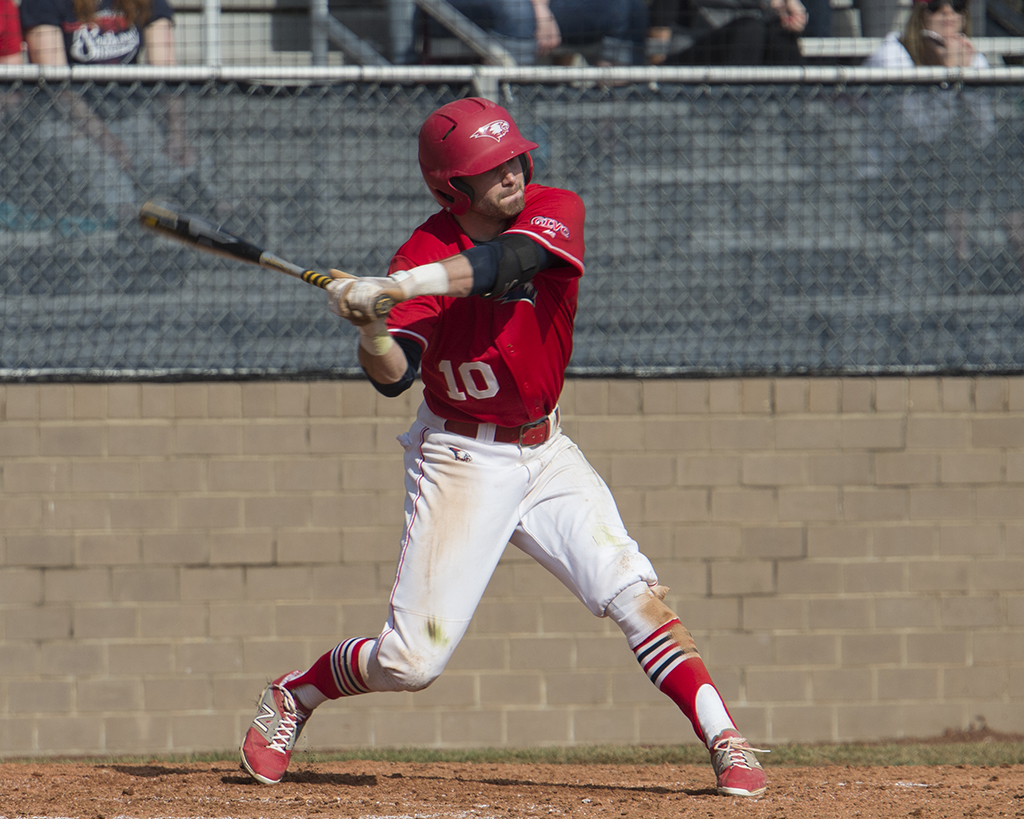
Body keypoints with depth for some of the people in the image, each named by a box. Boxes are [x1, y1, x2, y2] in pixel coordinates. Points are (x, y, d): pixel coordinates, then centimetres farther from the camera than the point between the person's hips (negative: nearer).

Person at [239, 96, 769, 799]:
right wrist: (370, 327, -45)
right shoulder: (425, 253, -14)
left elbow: (504, 260, -31)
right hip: (462, 462, -3)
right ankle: (291, 698, 20)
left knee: (633, 593, -15)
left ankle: (725, 742, -13)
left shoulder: (556, 213, -8)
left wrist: (395, 287, -42)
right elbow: (393, 376, -23)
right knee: (414, 661, -5)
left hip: (545, 452, 3)